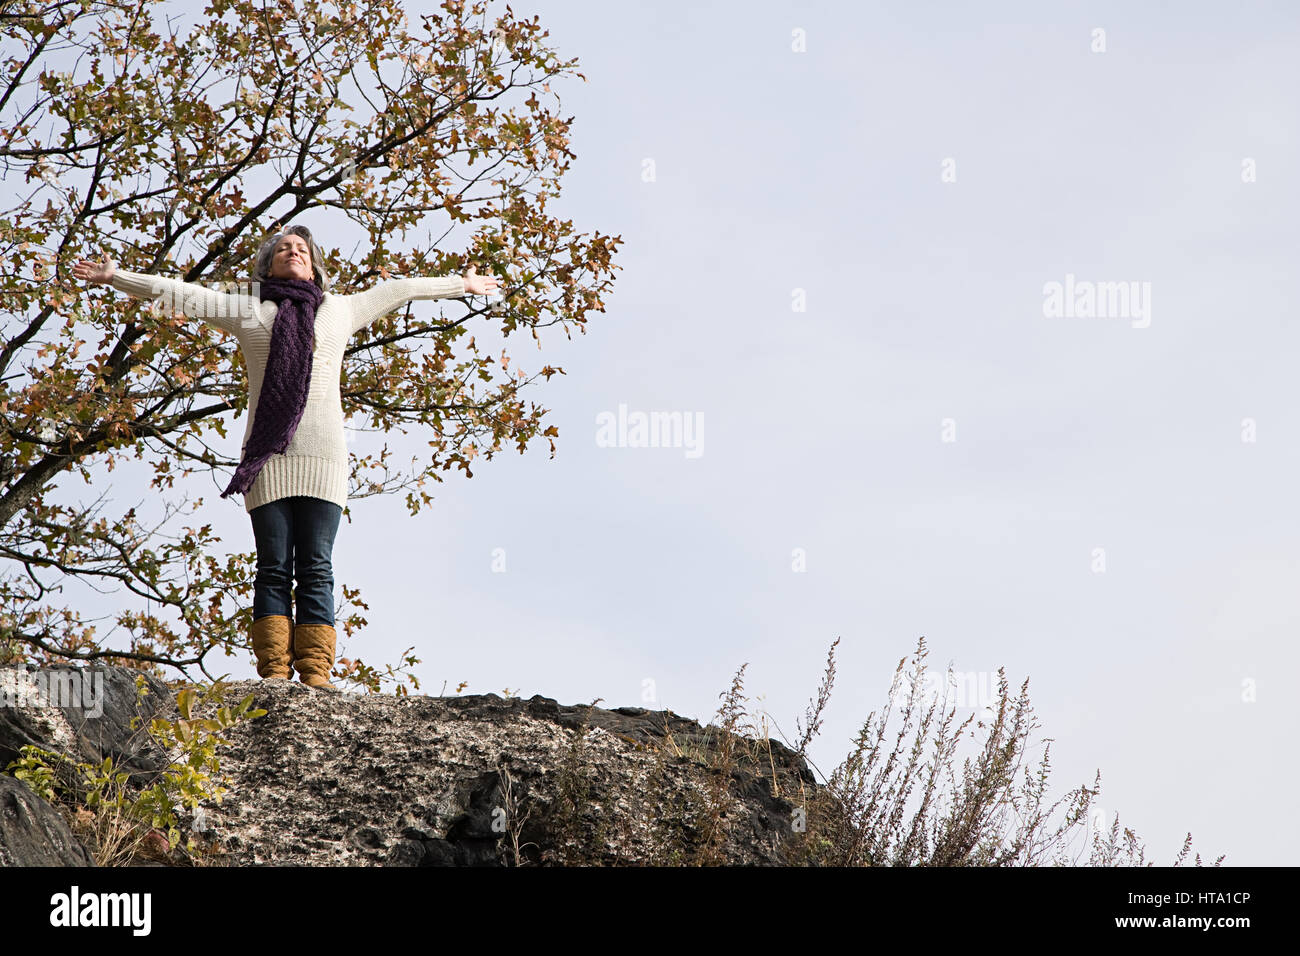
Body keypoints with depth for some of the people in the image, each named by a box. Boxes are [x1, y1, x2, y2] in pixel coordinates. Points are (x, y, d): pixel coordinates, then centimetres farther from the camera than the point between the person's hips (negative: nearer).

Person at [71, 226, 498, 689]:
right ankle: (275, 671, -9)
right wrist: (116, 277, 18)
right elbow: (182, 294, 20)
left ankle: (316, 672, -10)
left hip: (322, 458, 1)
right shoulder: (247, 310, 19)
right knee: (274, 568, -6)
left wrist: (459, 284, 44)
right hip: (268, 458, -1)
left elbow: (396, 291, 34)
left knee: (316, 568, -6)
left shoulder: (340, 309, 23)